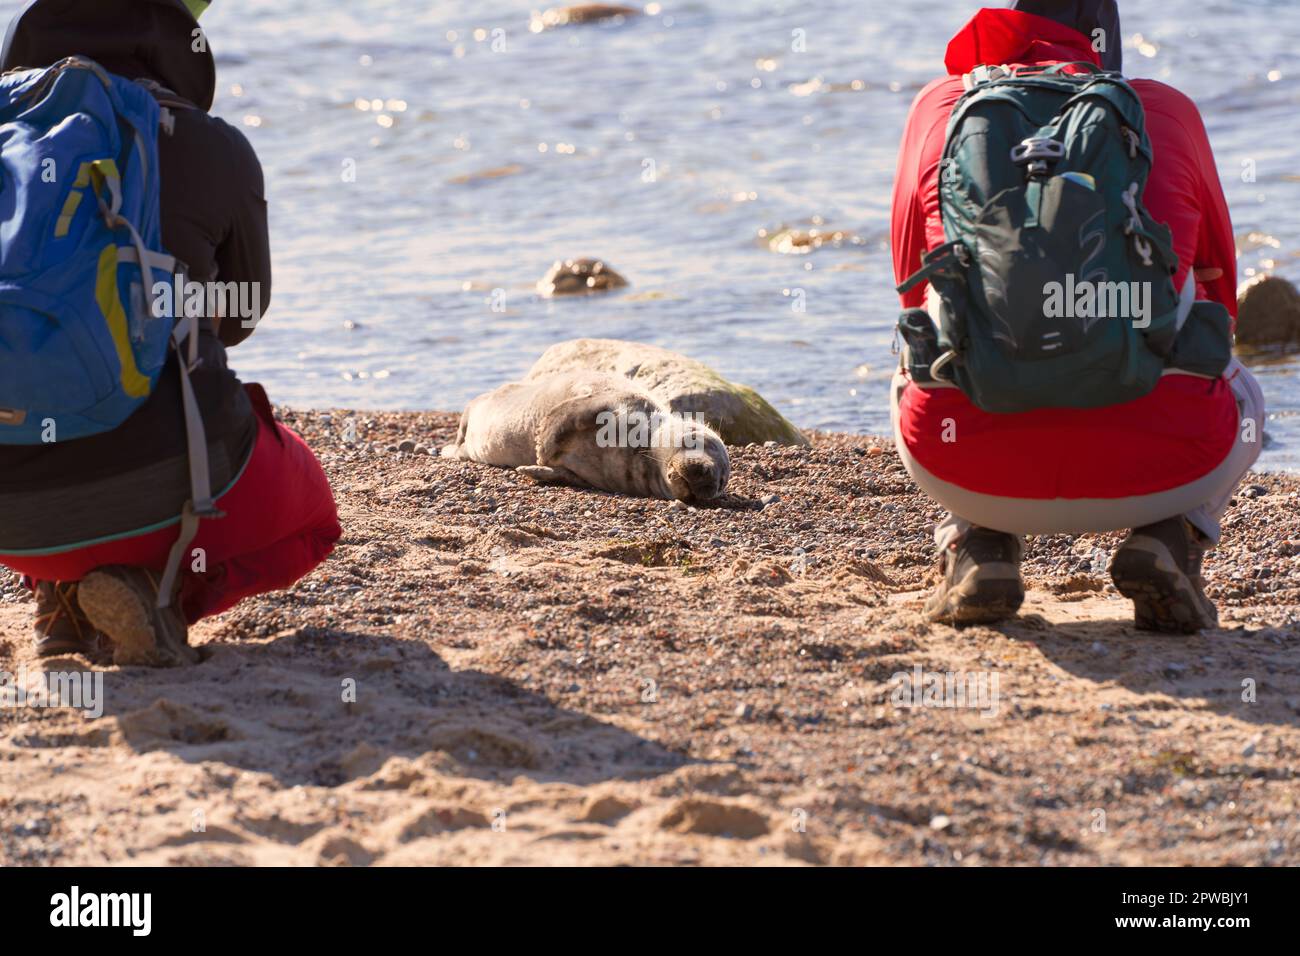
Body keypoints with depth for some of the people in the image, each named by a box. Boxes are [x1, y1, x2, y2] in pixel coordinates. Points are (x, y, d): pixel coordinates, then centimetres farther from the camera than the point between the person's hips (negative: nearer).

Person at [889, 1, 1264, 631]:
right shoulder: (1168, 111, 17)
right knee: (1239, 397, 35)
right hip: (1155, 470, -1)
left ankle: (976, 545, 13)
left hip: (974, 476, 1)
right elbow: (1217, 293, 32)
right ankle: (1168, 537, 7)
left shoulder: (938, 109, 18)